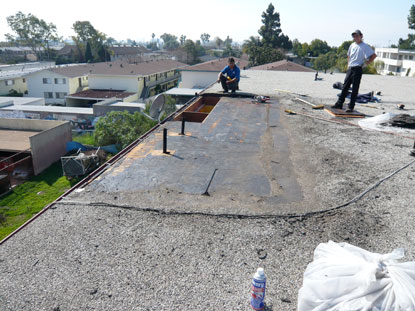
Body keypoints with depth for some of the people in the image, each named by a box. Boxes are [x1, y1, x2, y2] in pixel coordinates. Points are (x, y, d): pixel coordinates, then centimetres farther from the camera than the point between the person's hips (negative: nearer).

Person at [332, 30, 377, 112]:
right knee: (345, 87, 8)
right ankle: (339, 104, 13)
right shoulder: (352, 45, 13)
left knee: (355, 89, -2)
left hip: (357, 69, -6)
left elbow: (374, 55, -13)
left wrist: (366, 63, -11)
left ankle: (351, 107, 1)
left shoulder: (365, 46, -7)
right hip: (350, 68, 7)